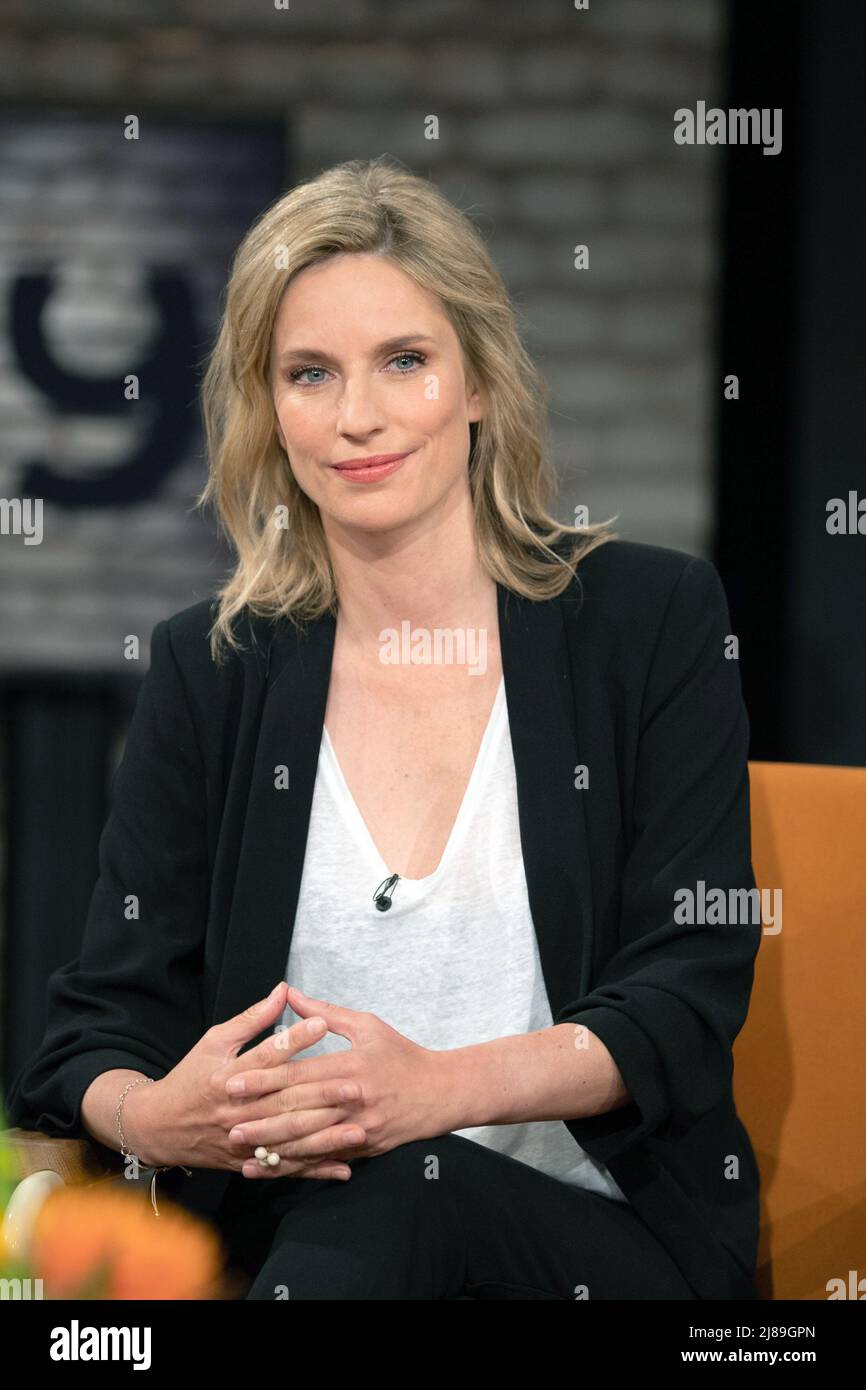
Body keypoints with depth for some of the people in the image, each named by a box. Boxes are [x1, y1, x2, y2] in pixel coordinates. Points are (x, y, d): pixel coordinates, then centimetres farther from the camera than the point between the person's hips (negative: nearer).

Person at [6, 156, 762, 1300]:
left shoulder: (656, 617, 4)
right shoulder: (209, 668, 10)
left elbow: (691, 992, -3)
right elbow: (103, 1017, 6)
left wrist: (444, 1088, -22)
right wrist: (149, 1117, -21)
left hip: (614, 1244, -2)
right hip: (289, 1228, 2)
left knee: (404, 1189, -35)